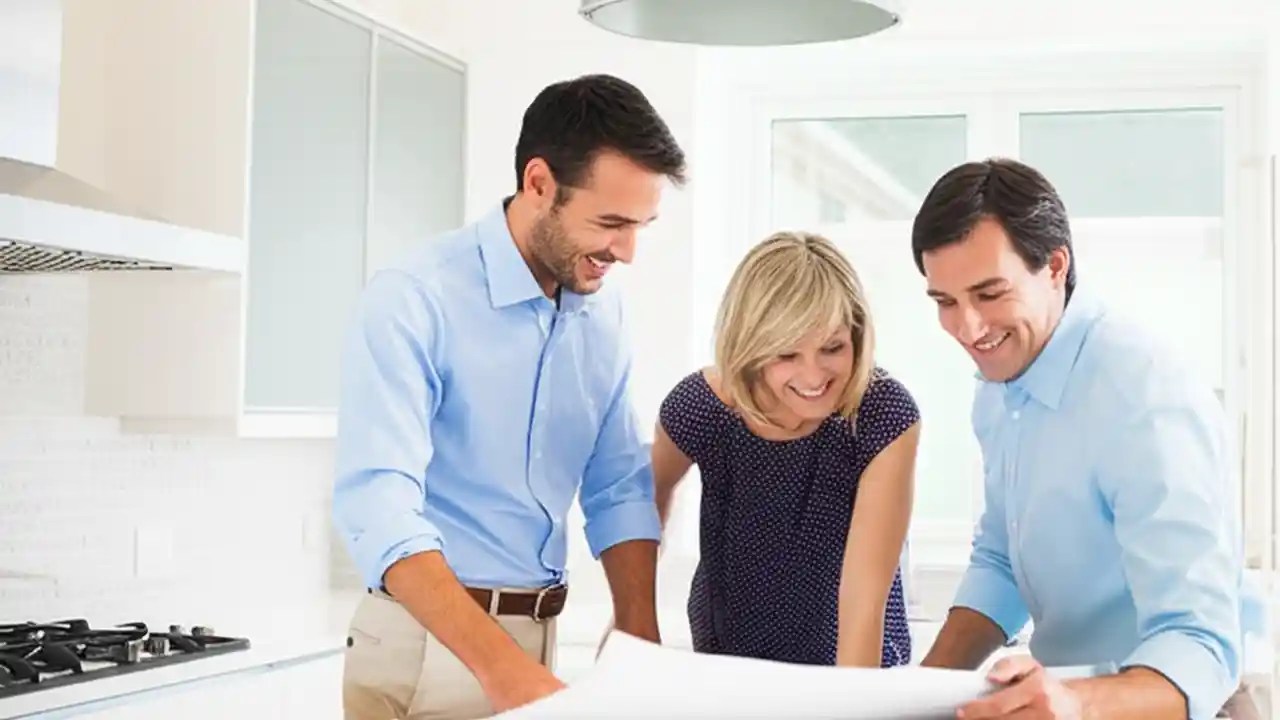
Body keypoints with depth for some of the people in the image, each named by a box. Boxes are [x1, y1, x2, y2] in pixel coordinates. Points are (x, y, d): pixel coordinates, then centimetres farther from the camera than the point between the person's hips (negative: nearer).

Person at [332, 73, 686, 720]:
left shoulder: (602, 315, 4)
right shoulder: (415, 299, -17)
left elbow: (619, 489, 10)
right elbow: (378, 503, -27)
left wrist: (642, 647, -3)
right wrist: (500, 665, -37)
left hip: (536, 642, 6)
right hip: (426, 643, -6)